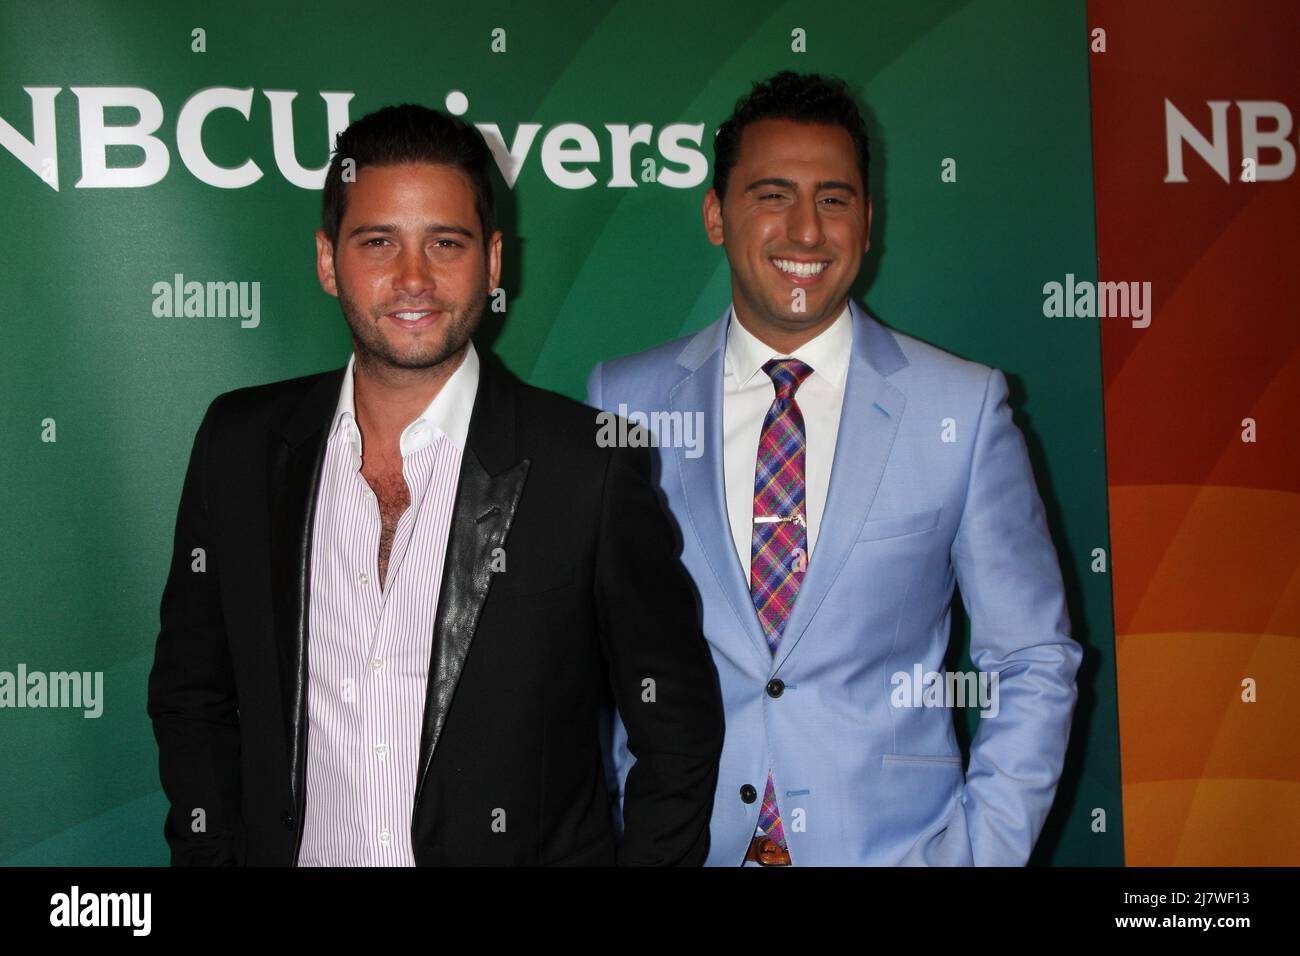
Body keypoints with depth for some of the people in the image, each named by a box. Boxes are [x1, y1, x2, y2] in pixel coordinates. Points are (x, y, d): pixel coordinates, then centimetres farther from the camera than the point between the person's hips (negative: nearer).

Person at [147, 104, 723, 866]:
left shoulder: (592, 465, -14)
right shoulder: (240, 445, -3)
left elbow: (679, 732, -7)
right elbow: (192, 697, 6)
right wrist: (208, 853, -2)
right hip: (295, 848, 3)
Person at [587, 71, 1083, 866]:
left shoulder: (964, 408, -5)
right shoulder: (623, 402, -2)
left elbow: (1033, 665, -1)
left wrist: (979, 849, -9)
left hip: (892, 843, 0)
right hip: (679, 840, 1)